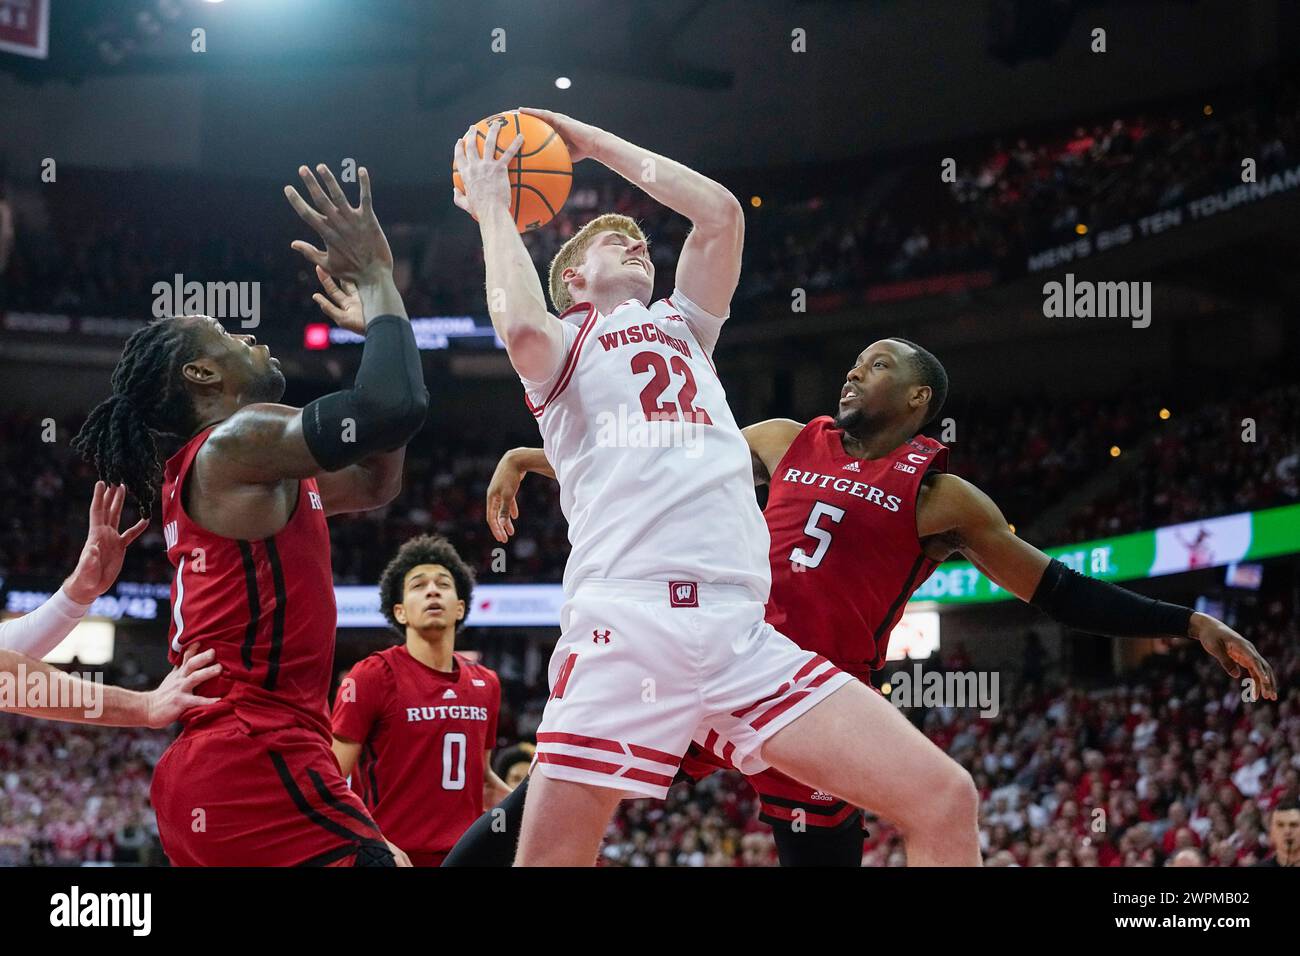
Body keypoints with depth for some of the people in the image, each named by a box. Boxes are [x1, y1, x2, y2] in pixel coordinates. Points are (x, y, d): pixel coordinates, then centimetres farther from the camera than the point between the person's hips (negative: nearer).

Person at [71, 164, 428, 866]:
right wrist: (377, 278, -7)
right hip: (257, 761, -11)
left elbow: (376, 484, 34)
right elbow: (394, 407, -22)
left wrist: (374, 331, 29)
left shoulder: (223, 471, 23)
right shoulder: (237, 441, -7)